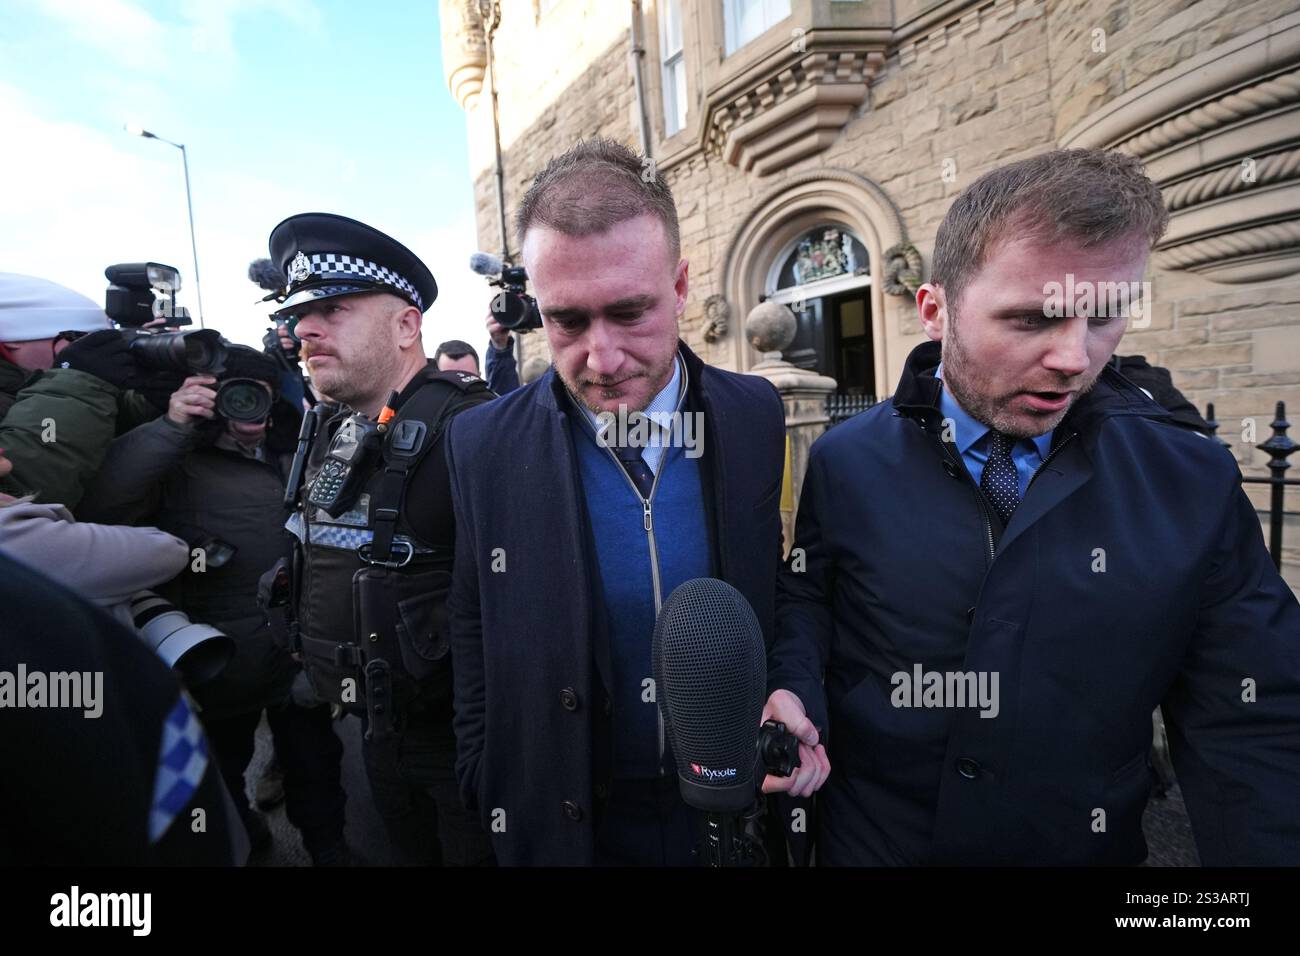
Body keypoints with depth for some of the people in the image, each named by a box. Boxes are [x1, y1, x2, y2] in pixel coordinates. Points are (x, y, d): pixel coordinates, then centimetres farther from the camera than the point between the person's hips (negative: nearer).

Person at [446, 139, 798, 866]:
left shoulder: (756, 418, -12)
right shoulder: (484, 449, -15)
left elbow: (782, 601, 0)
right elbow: (475, 665, -5)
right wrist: (502, 812, -3)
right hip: (566, 824, 0)